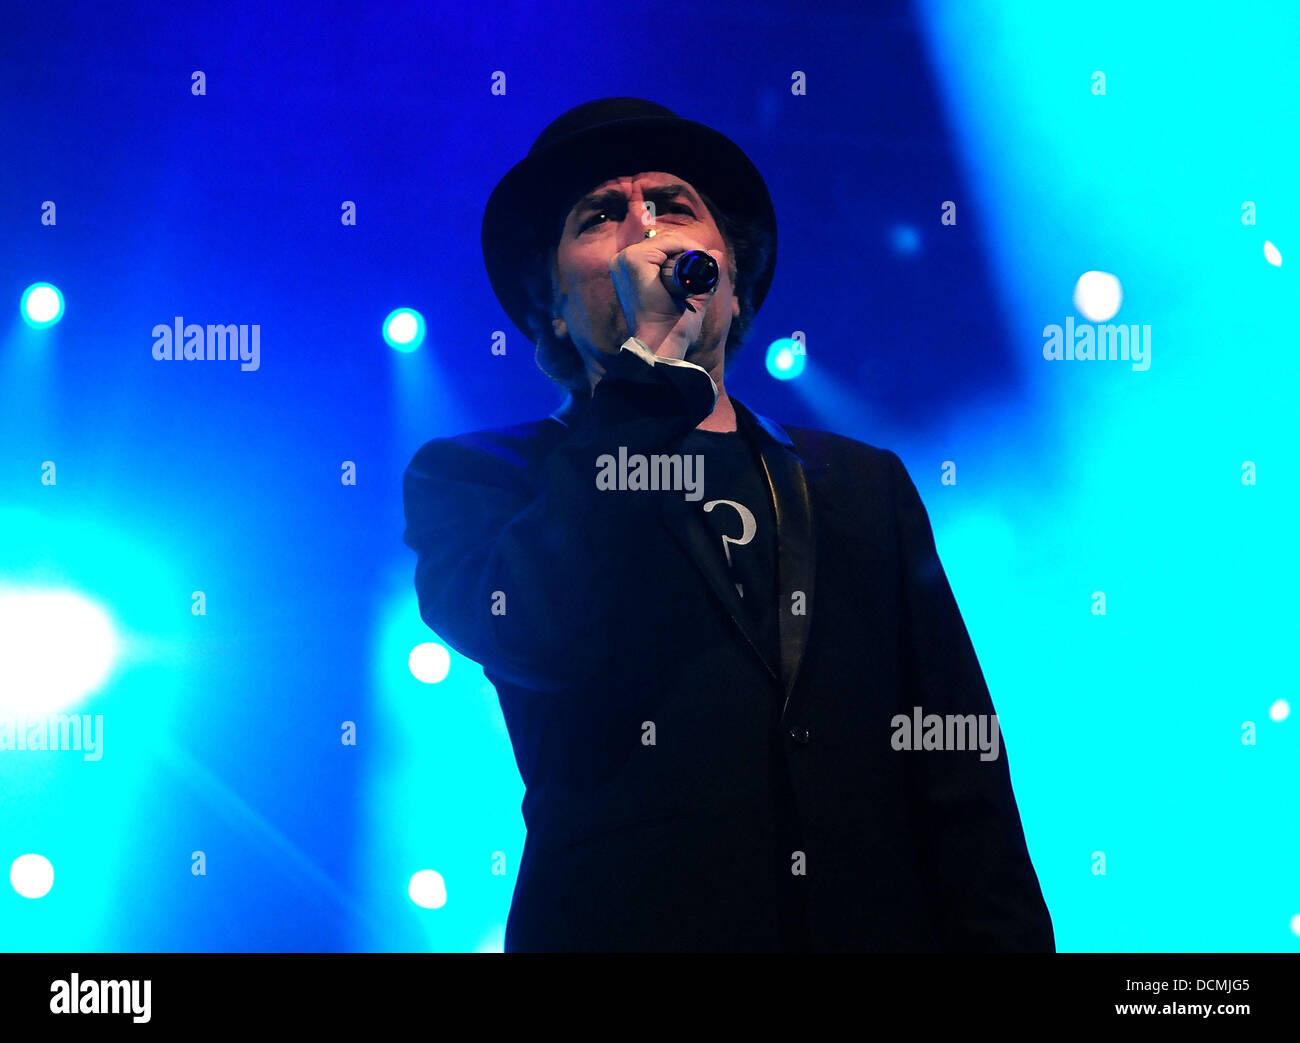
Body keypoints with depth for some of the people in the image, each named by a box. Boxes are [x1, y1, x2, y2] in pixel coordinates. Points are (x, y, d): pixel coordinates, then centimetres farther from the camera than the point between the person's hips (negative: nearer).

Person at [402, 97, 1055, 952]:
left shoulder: (862, 484, 14)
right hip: (630, 925, -3)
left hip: (879, 924, 3)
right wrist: (652, 351, -10)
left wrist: (1001, 938, -7)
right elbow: (535, 635, -18)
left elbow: (960, 773, 8)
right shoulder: (473, 477, 5)